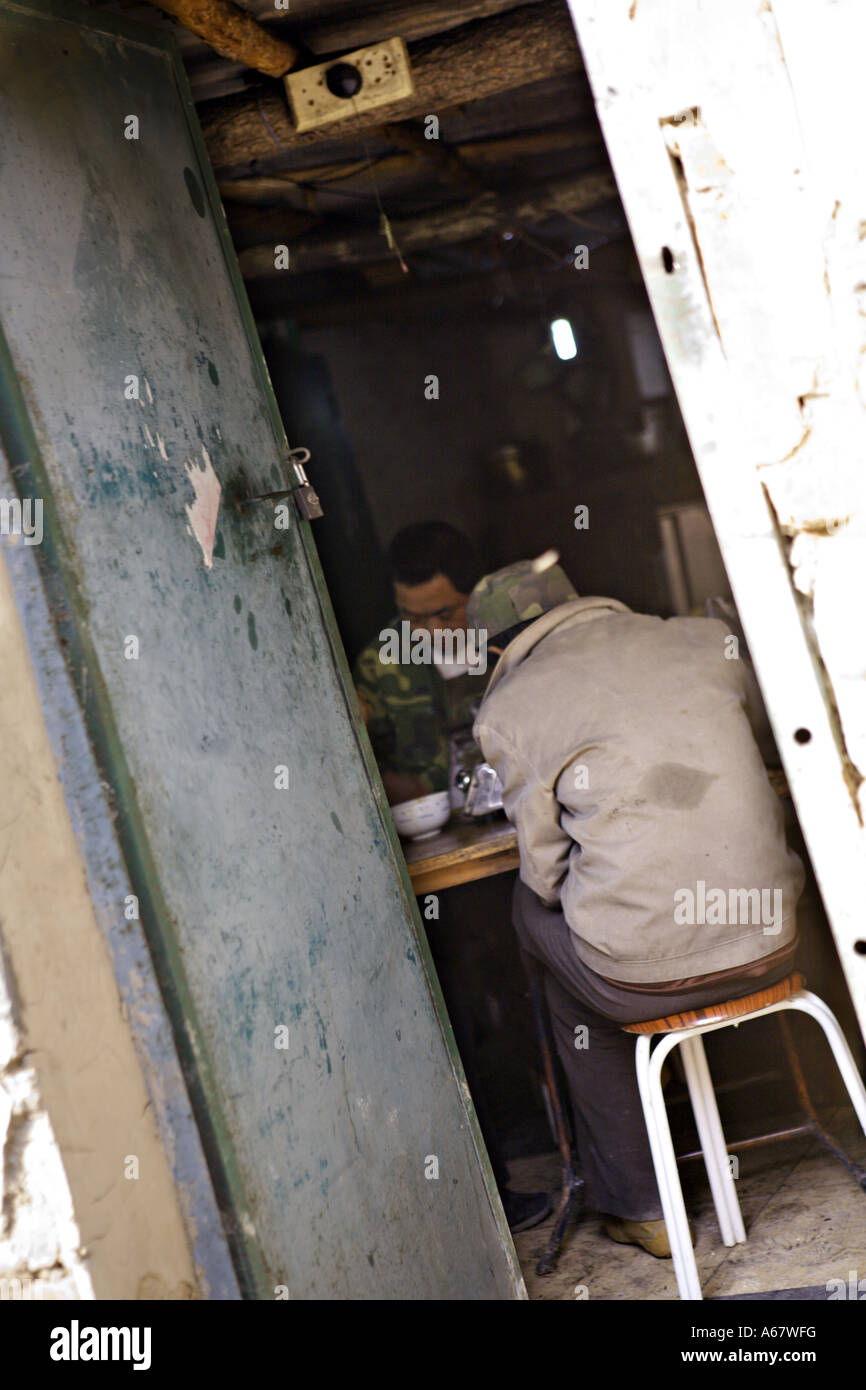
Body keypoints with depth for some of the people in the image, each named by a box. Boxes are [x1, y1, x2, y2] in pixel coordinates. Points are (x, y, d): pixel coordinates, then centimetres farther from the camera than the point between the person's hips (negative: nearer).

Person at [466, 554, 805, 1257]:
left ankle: (639, 1207, 34)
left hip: (643, 976, -4)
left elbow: (547, 869, -1)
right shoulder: (707, 639, 7)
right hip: (769, 943, 5)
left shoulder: (507, 707, -4)